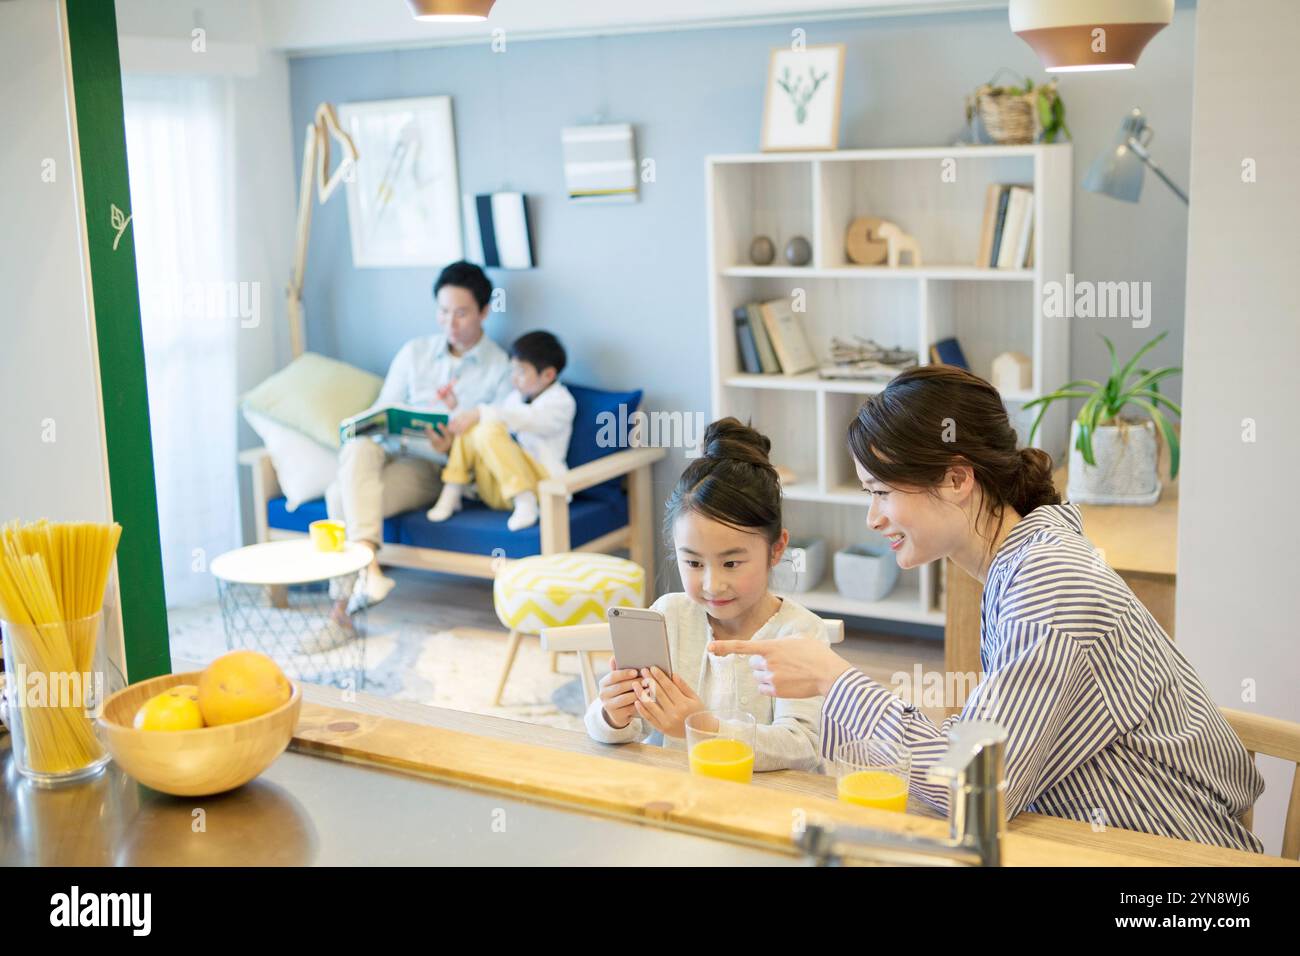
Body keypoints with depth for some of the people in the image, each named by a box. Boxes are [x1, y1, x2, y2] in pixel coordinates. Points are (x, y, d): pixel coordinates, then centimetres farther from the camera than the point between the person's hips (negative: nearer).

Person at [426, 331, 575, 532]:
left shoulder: (561, 402, -5)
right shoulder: (516, 397, 18)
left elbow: (527, 418, -23)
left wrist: (480, 413, -29)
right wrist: (458, 408, 10)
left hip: (541, 484, -7)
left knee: (489, 430, -27)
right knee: (470, 426, -7)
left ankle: (525, 502, -34)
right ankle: (451, 496, -11)